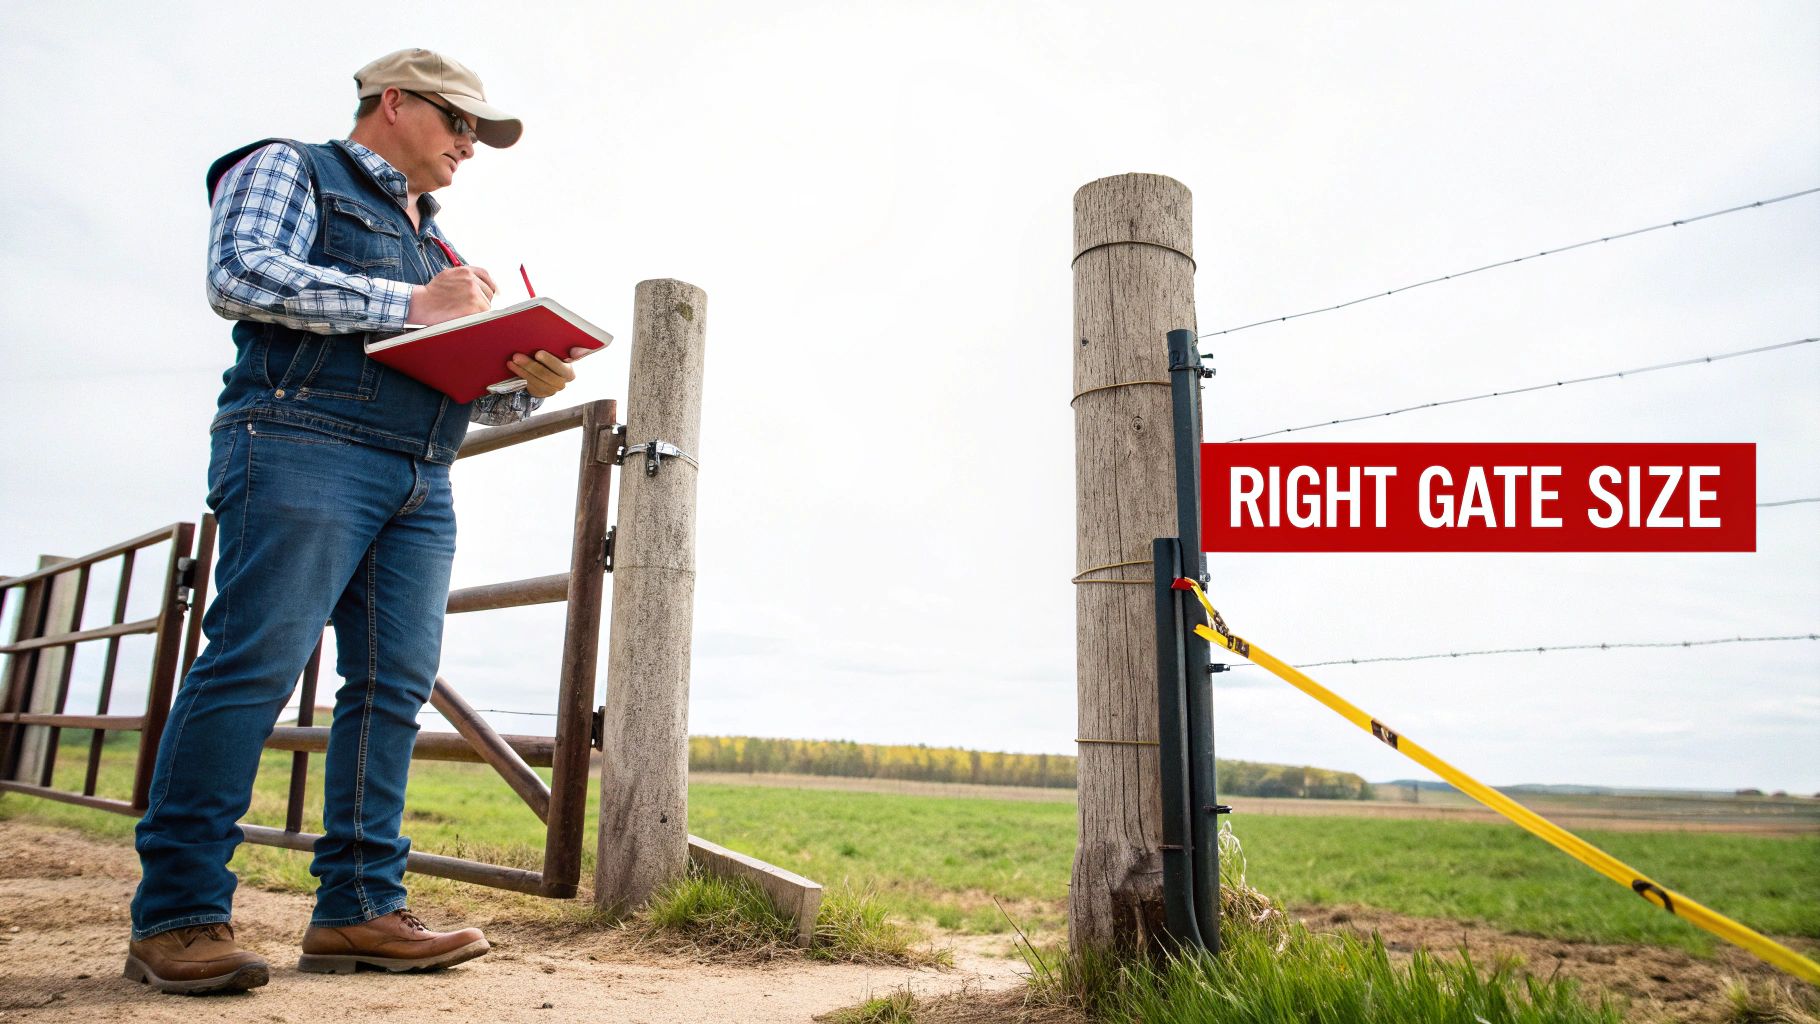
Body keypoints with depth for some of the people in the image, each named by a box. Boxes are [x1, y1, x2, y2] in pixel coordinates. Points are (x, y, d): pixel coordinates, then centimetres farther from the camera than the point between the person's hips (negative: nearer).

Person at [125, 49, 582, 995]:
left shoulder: (433, 241, 30)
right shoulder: (288, 170, 11)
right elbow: (240, 276, -9)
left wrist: (530, 384, 3)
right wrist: (411, 303, -10)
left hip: (419, 484, 7)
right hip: (304, 447, -7)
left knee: (394, 684, -2)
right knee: (254, 665, -12)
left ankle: (358, 909, 1)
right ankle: (178, 916, -5)